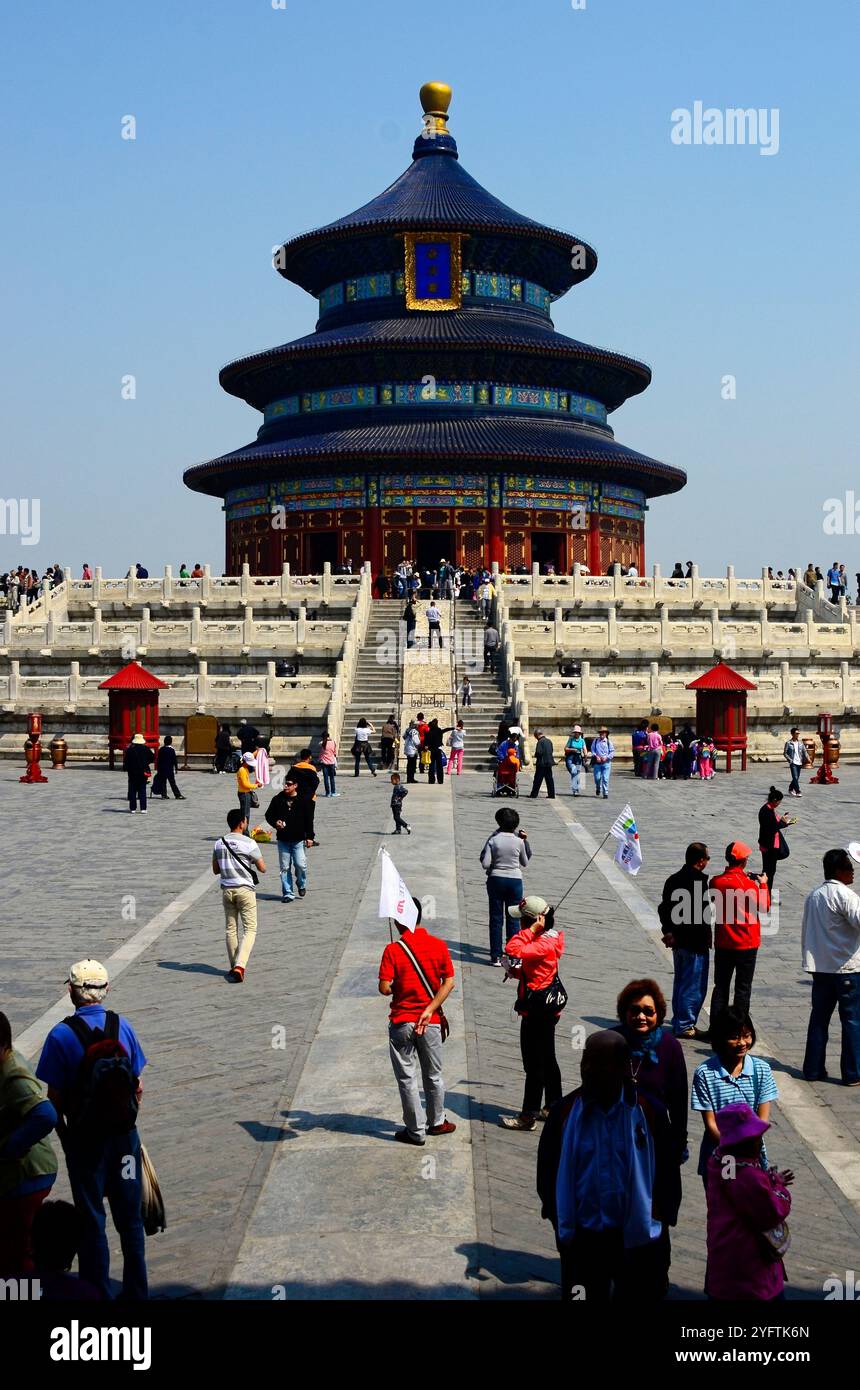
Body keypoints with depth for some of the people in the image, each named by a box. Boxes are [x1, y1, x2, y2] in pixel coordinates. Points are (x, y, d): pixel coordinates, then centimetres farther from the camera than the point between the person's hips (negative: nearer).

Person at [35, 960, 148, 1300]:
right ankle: (137, 1292, 26)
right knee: (130, 1219, 16)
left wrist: (64, 1135, 5)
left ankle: (98, 1294, 18)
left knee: (91, 1222, 10)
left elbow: (54, 1099, -11)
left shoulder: (61, 1035, -15)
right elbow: (138, 1088, 1)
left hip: (84, 1140, -3)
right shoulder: (122, 1026, -5)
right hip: (125, 1137, 3)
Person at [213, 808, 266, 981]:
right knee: (250, 929, 1)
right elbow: (262, 869, -5)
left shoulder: (219, 844, 3)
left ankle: (234, 967, 18)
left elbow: (215, 870, 11)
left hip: (226, 889, 5)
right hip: (245, 890, -4)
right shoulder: (249, 843, -11)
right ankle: (240, 965, -15)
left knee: (230, 929, 14)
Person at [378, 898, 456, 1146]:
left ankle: (416, 1131, 16)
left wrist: (397, 988, 5)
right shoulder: (439, 945, -4)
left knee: (407, 1079, 9)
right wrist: (429, 1009, -11)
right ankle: (437, 1122, 34)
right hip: (431, 1022, 3)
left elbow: (384, 988, -17)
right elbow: (449, 982, -8)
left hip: (401, 1023, -3)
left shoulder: (393, 950, -14)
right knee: (433, 1076, 20)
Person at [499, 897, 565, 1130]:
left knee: (534, 1063, -2)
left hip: (538, 1008, -10)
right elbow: (531, 971, 20)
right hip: (548, 1005, 10)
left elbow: (513, 950, -36)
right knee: (547, 1059, 19)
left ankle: (528, 1116, 6)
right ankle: (554, 1107, 30)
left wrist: (531, 929, -27)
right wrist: (517, 971, 2)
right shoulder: (546, 938, 9)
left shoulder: (544, 943, -22)